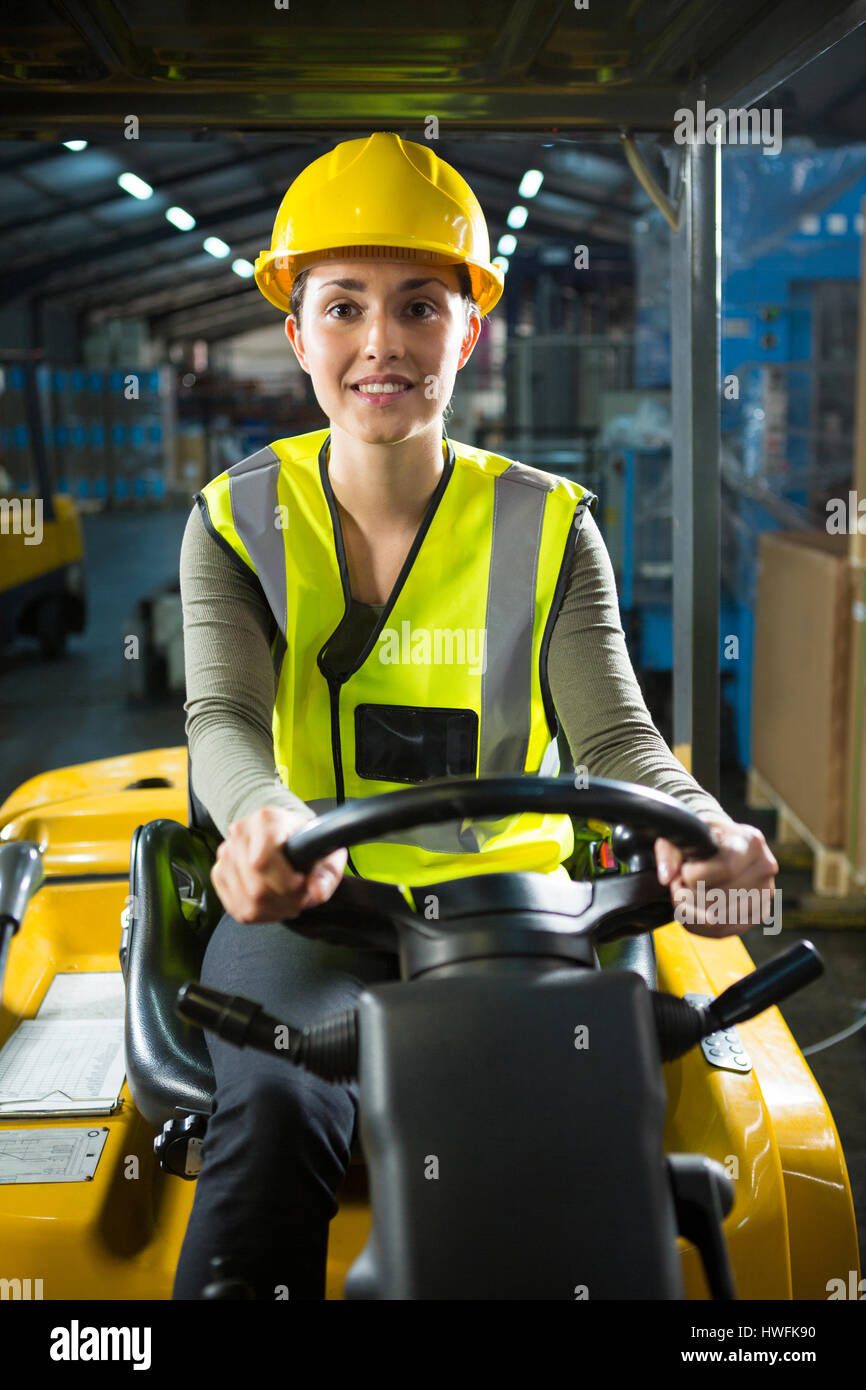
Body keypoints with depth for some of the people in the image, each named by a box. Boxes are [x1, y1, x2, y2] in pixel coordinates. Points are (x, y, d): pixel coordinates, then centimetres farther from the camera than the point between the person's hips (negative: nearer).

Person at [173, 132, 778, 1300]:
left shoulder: (548, 525, 2)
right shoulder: (237, 521, 2)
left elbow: (611, 731, -6)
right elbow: (224, 717, -12)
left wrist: (693, 822, -30)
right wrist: (265, 821, -37)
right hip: (307, 912, 0)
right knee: (278, 1108, -29)